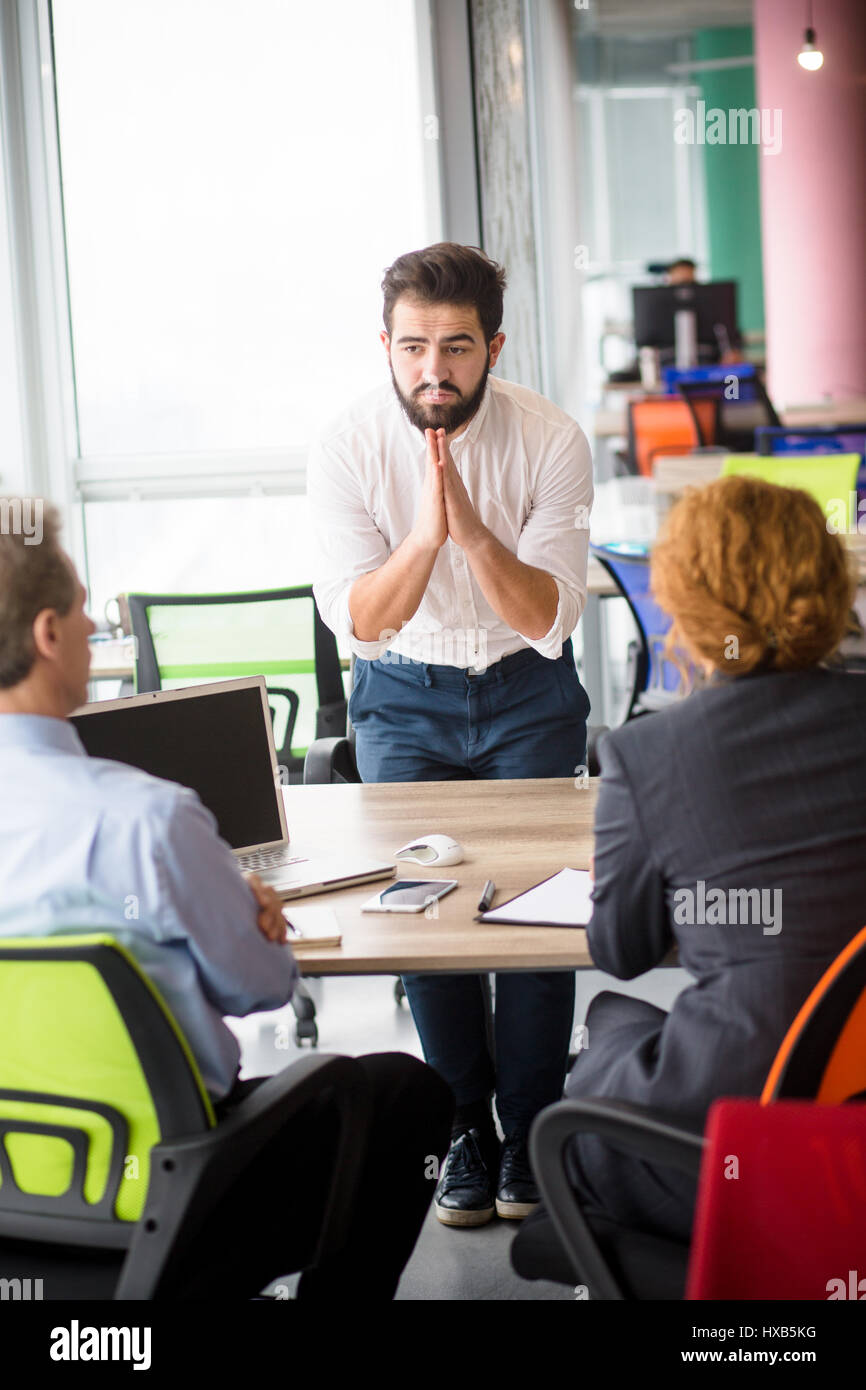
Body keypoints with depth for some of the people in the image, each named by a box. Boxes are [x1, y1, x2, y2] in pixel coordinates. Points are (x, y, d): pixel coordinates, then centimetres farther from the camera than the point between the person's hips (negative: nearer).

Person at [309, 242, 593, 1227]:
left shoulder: (550, 441, -16)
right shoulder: (346, 448, -15)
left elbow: (548, 620, -20)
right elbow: (357, 621, -19)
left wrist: (474, 529, -37)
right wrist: (425, 535, -37)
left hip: (527, 694, 0)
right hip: (403, 698, 1)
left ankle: (530, 1132, 4)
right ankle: (465, 1132, 4)